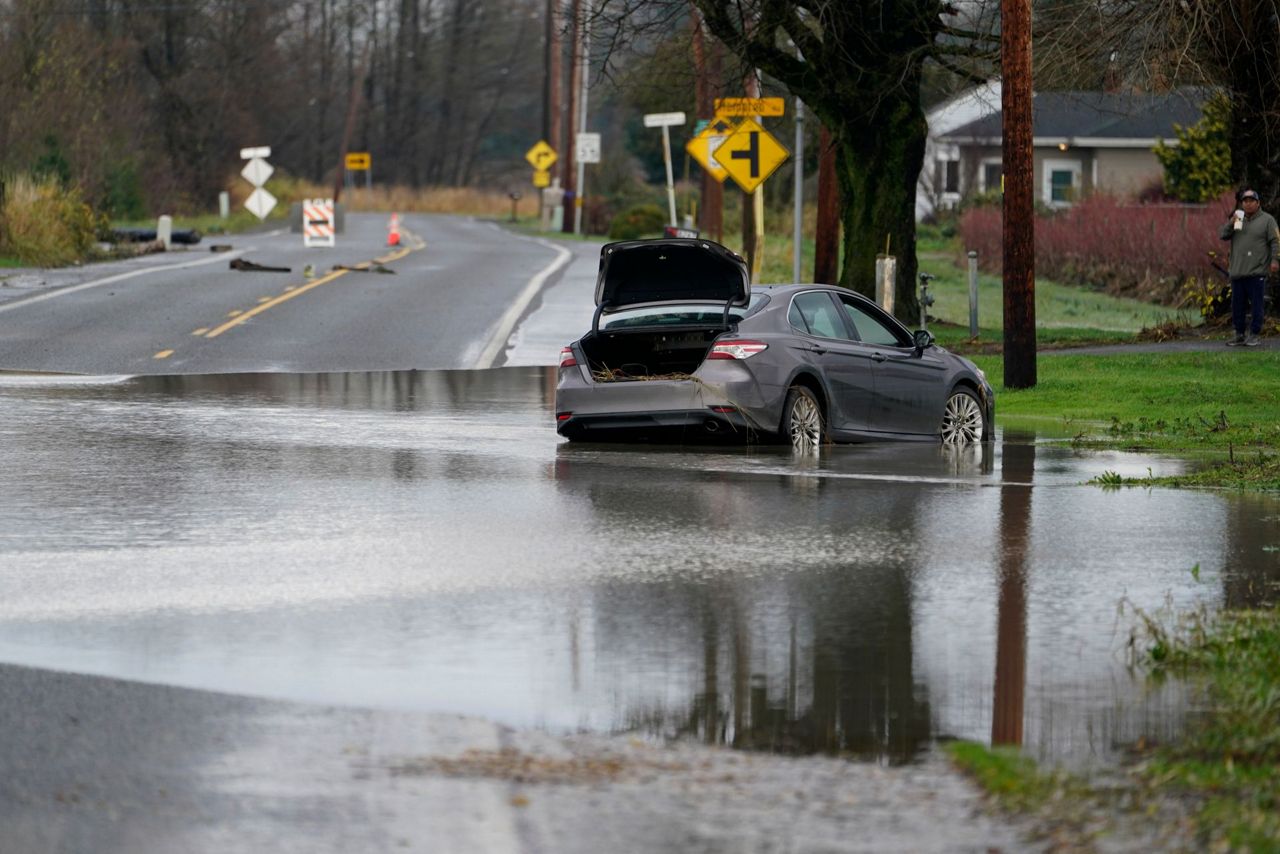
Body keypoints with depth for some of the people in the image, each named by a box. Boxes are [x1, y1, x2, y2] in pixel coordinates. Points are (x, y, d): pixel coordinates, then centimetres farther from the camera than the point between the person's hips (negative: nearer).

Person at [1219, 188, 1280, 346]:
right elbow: (1223, 235, 10)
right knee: (1237, 306, 7)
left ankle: (1254, 336, 1)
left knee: (1256, 305, -4)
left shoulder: (1267, 220, 3)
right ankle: (1239, 335, 15)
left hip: (1256, 273, -5)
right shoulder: (1238, 219, 17)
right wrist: (1231, 223, -7)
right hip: (1238, 272, 5)